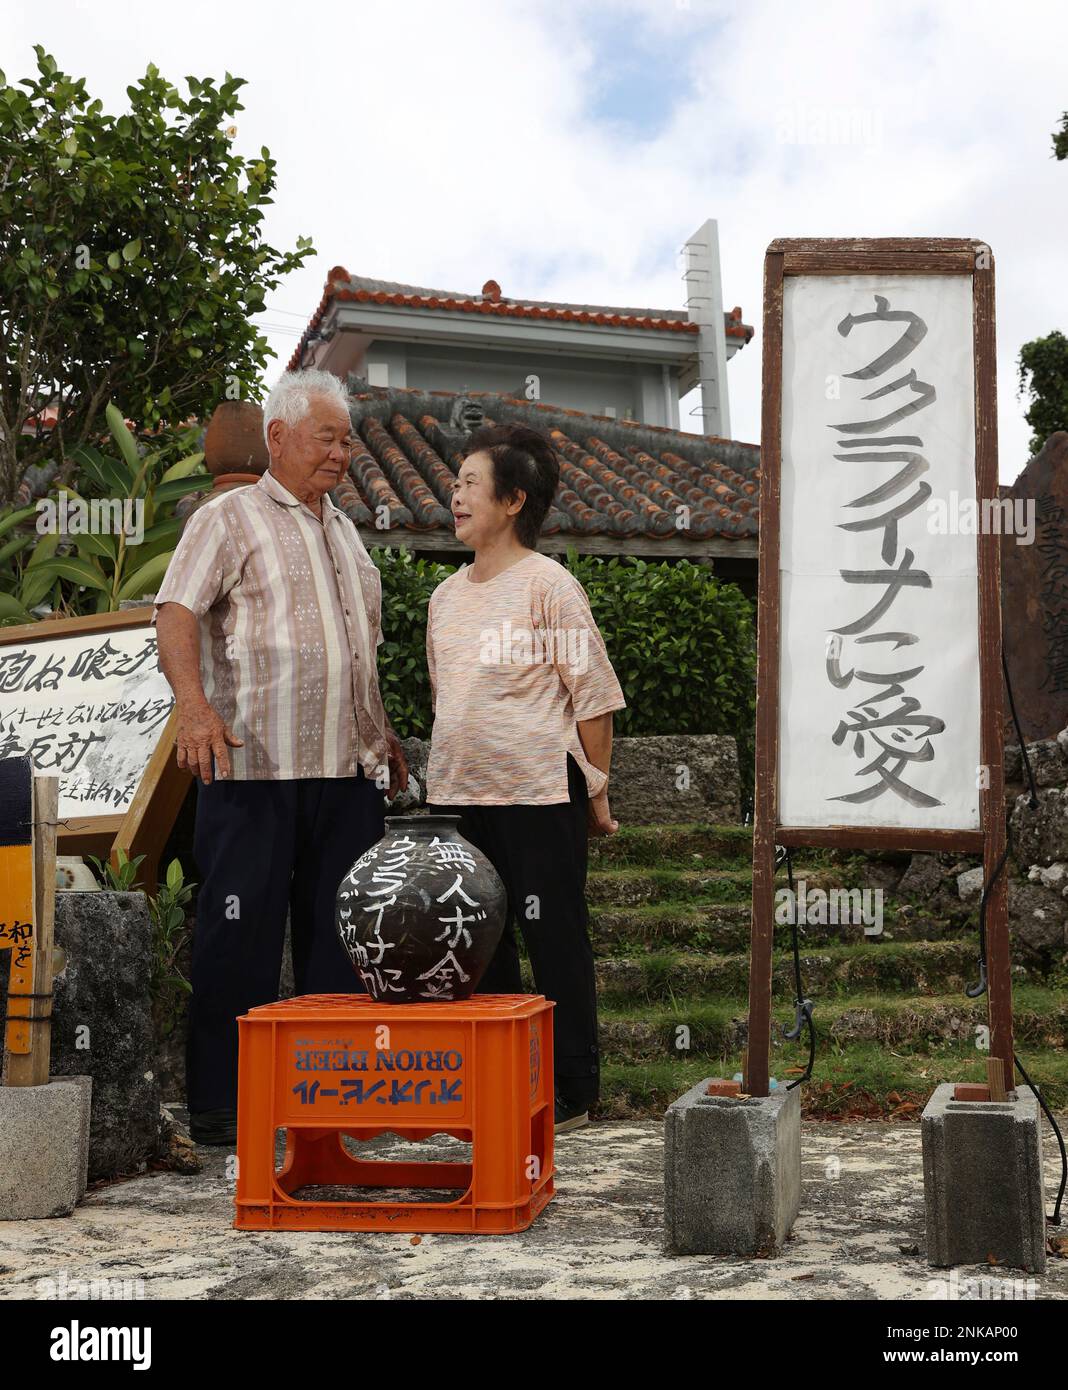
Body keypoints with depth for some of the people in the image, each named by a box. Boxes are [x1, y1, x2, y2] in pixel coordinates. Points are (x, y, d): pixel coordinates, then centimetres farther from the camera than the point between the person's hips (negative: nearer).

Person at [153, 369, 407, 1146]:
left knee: (341, 934, 7)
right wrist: (195, 705, -26)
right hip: (255, 765, -6)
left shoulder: (344, 530, 22)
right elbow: (175, 614, -11)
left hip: (347, 768, 7)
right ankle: (220, 1106, 5)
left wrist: (384, 734, 23)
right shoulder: (230, 519, 1)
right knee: (241, 934, -4)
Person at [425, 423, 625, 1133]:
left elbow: (593, 695, -6)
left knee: (556, 942, 1)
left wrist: (596, 792, -6)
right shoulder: (446, 596, 13)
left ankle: (573, 1093, 11)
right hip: (458, 795, 7)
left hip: (538, 793, -7)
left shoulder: (548, 585, -7)